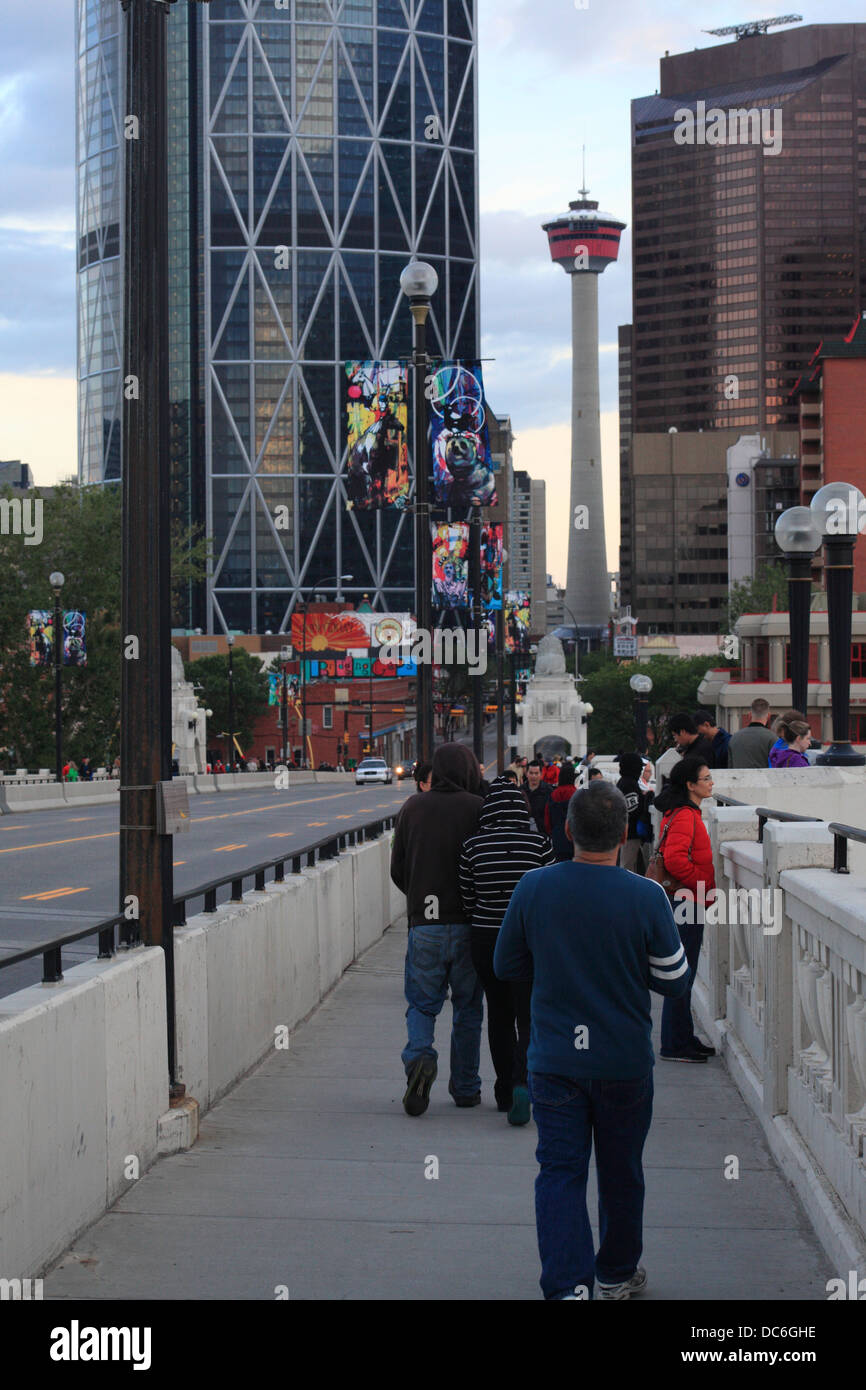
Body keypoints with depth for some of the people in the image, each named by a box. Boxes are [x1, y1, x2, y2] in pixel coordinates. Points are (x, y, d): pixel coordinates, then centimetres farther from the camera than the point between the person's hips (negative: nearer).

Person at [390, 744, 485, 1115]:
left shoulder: (411, 808, 2)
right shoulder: (478, 809, -6)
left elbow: (397, 870, 7)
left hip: (424, 923, 1)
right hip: (468, 925, -1)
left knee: (422, 1003, 11)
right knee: (468, 1008, 12)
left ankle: (419, 1056, -17)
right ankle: (465, 1087, 16)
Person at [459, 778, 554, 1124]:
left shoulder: (473, 846, -4)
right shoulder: (539, 843, -9)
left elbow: (467, 899, 2)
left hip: (486, 940, 2)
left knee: (499, 1014, 17)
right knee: (528, 1017, 2)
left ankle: (506, 1091, 23)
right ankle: (522, 1083, -20)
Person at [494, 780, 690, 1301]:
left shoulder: (533, 888, -10)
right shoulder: (646, 897, -16)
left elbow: (506, 966, 3)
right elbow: (675, 981, -6)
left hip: (554, 1059, 0)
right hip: (625, 1062, 0)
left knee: (560, 1170, 4)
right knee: (621, 1172, 17)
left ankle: (567, 1285, -10)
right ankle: (617, 1273, 34)